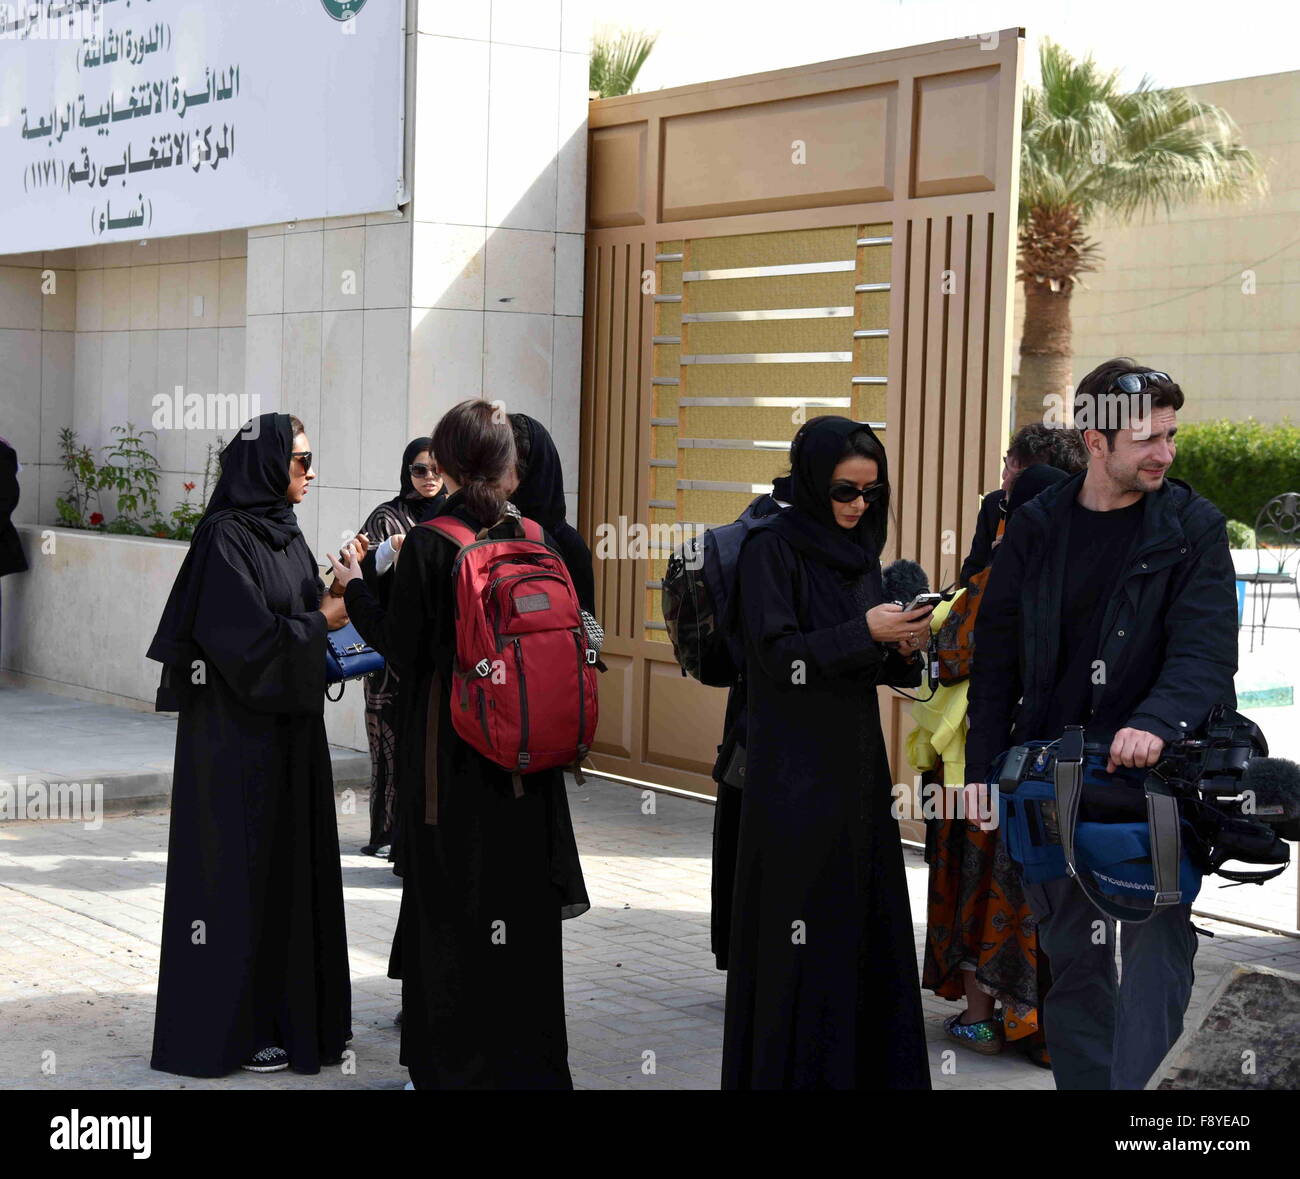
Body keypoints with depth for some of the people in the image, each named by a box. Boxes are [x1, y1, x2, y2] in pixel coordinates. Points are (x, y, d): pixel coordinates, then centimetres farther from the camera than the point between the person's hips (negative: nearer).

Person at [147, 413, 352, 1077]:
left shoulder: (284, 533, 11)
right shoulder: (226, 537, -15)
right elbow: (245, 636, -21)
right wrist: (321, 620, -11)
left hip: (290, 725, 9)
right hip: (238, 730, -9)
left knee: (293, 859, 12)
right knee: (241, 870, -2)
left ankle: (293, 1009, 22)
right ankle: (231, 1028, 8)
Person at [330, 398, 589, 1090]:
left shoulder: (428, 544, -13)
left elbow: (403, 651, -10)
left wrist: (355, 588, 6)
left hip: (449, 754, -4)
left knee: (450, 909, 6)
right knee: (521, 903, 13)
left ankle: (450, 1064, 14)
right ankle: (528, 1062, 21)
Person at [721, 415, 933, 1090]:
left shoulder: (859, 551, 13)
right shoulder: (772, 548, -8)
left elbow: (873, 666, 15)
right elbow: (778, 654, -15)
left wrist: (903, 648, -5)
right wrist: (864, 633, -21)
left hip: (859, 762, 7)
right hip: (796, 772, -7)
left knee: (869, 917, 9)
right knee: (800, 933, -3)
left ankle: (872, 1068, 18)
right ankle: (792, 1069, 7)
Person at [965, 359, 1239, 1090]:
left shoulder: (1192, 527, -1)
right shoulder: (1037, 527, 6)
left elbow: (1206, 652, -11)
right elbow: (997, 655, 11)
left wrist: (1155, 724, -30)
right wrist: (984, 768, 5)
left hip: (1155, 770, -3)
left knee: (1157, 942, -11)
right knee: (1073, 956, 10)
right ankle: (1083, 1080, 21)